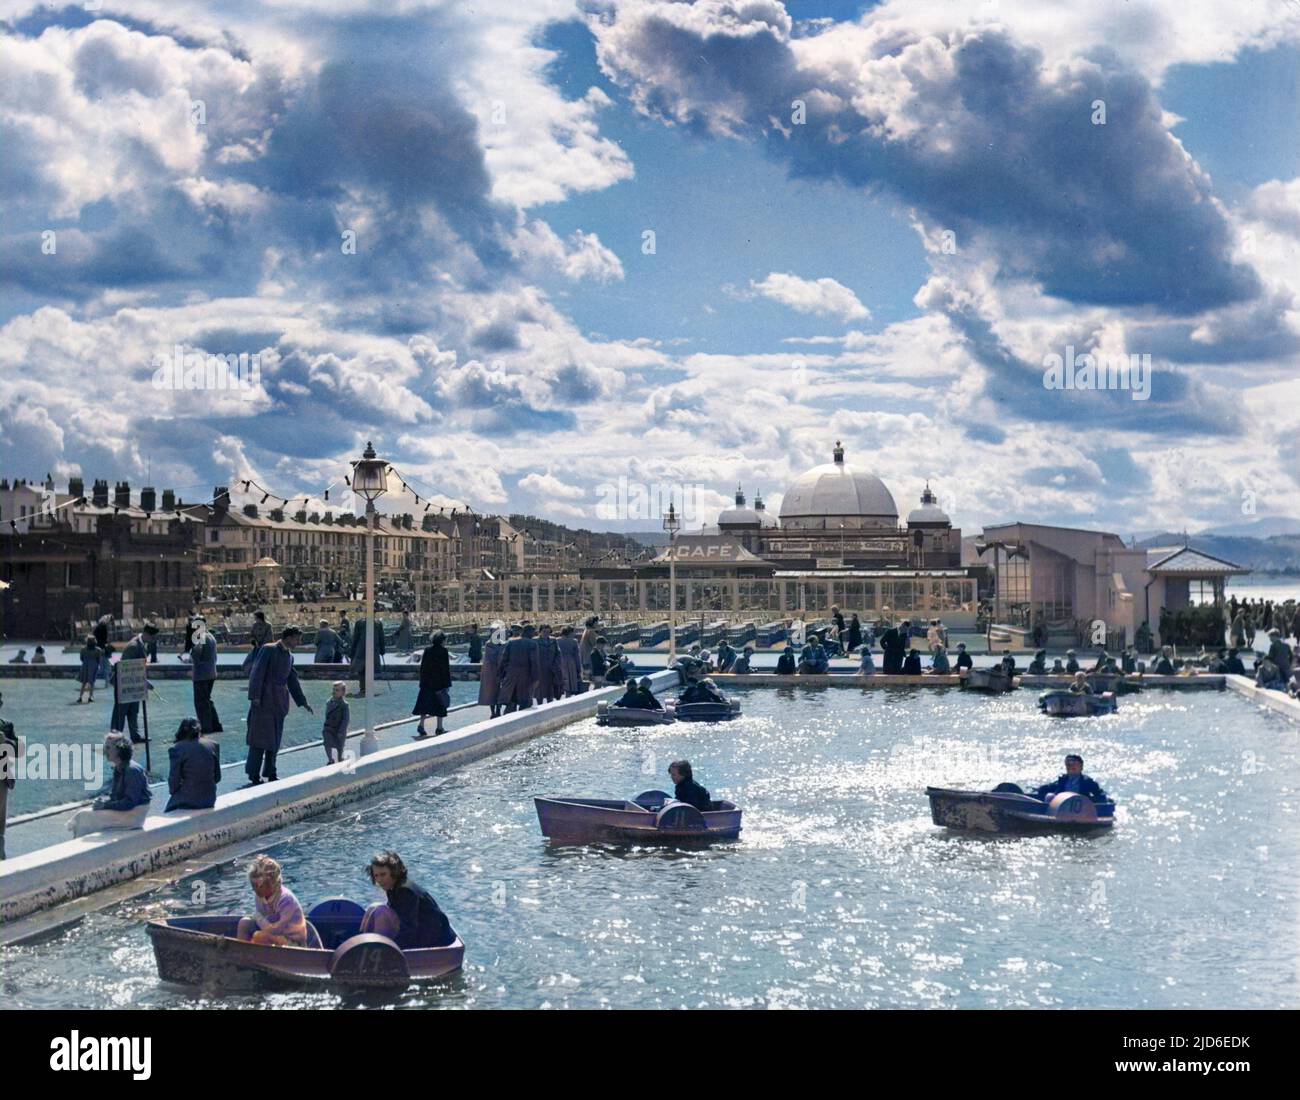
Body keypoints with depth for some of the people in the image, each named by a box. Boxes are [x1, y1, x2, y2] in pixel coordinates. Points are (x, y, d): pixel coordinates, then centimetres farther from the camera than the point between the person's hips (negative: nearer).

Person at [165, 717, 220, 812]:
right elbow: (217, 777, 6)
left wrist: (172, 790, 10)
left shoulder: (177, 749, -11)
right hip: (209, 800, 4)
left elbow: (174, 781, -11)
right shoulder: (213, 745, 1)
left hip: (186, 801, -4)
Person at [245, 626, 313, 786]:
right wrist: (255, 696, -19)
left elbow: (292, 681, 22)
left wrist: (303, 702, 22)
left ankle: (270, 773, 15)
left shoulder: (289, 656, 15)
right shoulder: (268, 650, -8)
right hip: (264, 700, -7)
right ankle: (254, 775, -3)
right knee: (260, 735, -6)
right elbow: (257, 673, -13)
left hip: (279, 702, 7)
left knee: (275, 738, 9)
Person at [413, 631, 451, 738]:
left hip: (427, 682, 4)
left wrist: (422, 682, 12)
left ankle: (421, 725, -1)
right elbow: (446, 669, -11)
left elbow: (422, 667, 5)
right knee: (440, 704, 7)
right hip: (439, 682, -4)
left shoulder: (427, 649, 2)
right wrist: (447, 685, -7)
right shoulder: (443, 651, -11)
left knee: (425, 703, 9)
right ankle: (439, 728, 9)